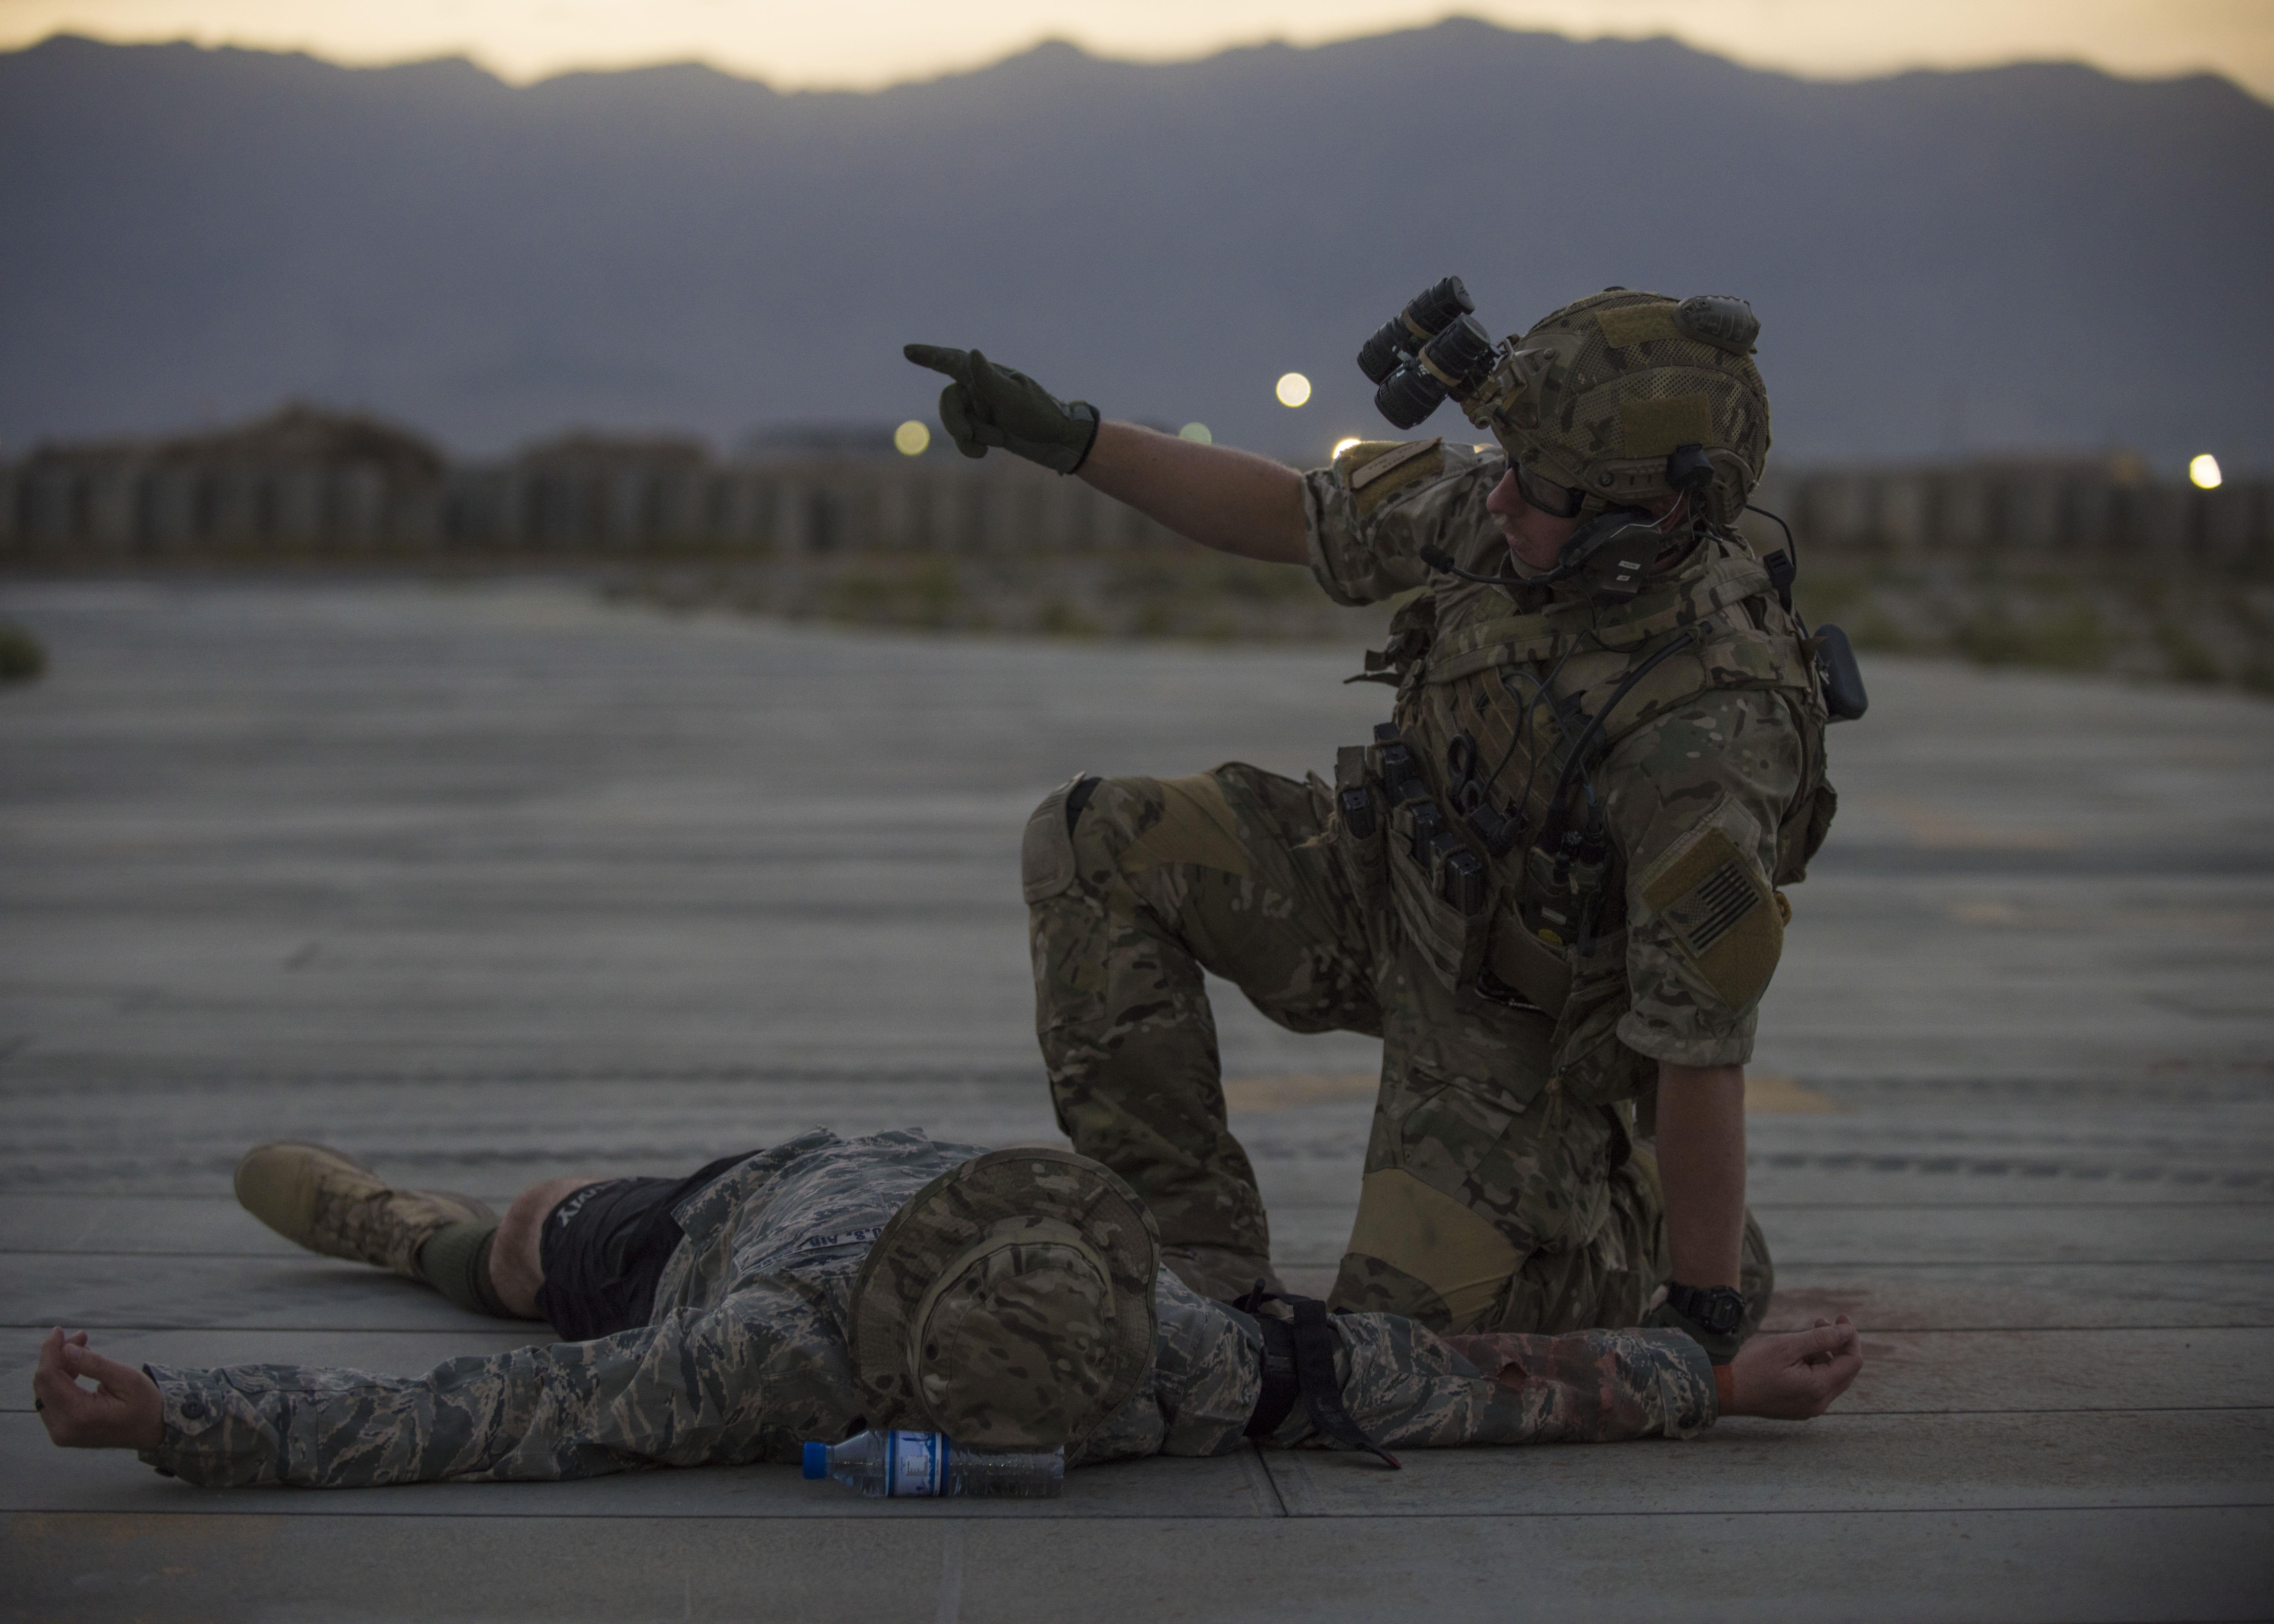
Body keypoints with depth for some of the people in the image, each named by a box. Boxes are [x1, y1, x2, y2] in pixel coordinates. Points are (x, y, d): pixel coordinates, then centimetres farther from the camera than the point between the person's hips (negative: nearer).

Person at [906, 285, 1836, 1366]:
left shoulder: (1706, 733, -38)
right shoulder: (1506, 513, -19)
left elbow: (1700, 1051, -31)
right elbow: (1293, 519, -2)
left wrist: (1705, 1322, -23)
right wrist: (1067, 435, -11)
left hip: (1525, 1034, -6)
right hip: (1396, 891, 6)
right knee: (1093, 847, -9)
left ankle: (1640, 1221, 22)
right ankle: (1201, 1256, -2)